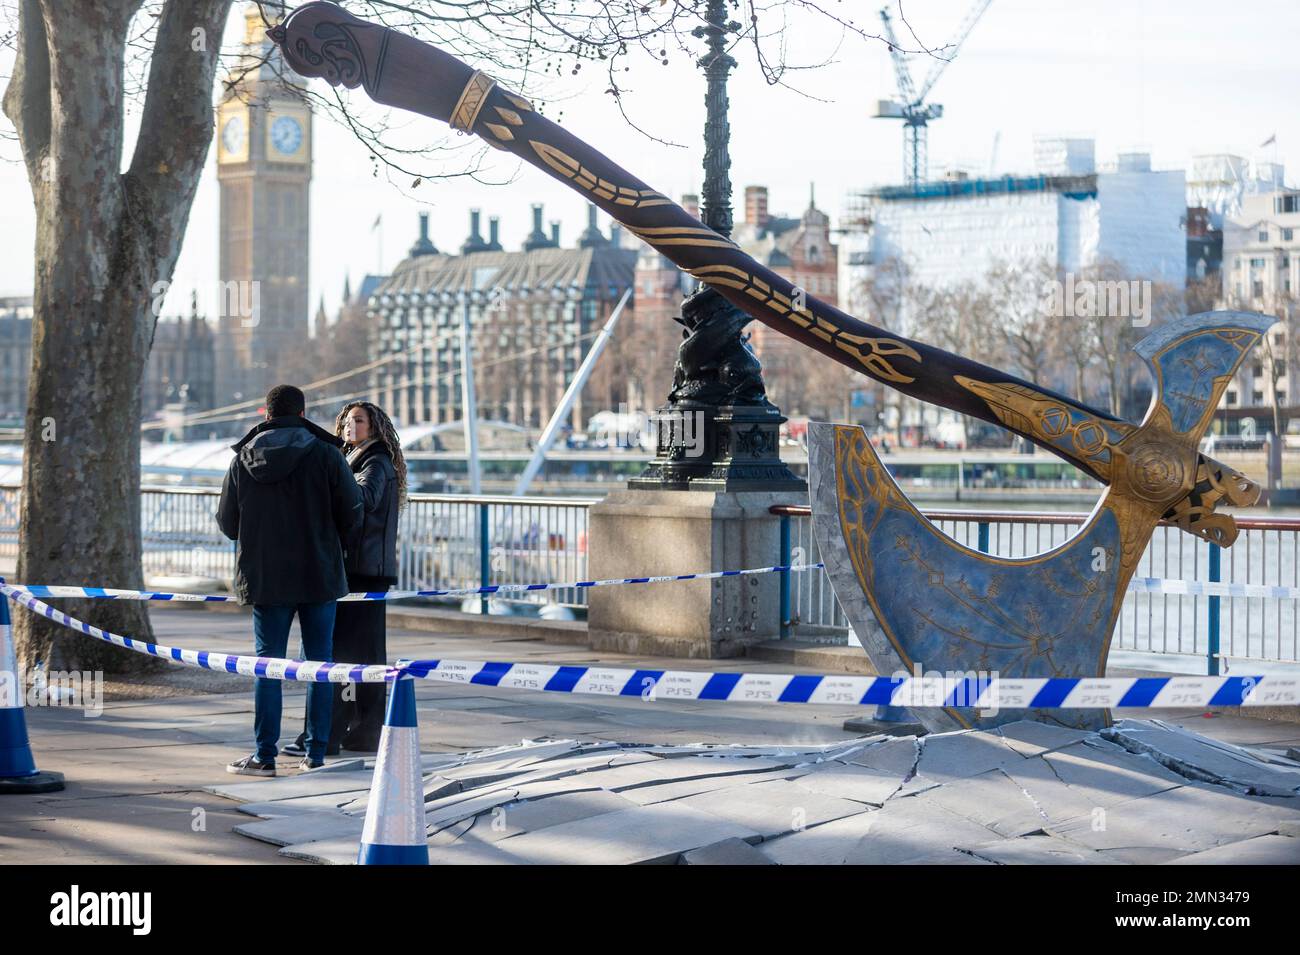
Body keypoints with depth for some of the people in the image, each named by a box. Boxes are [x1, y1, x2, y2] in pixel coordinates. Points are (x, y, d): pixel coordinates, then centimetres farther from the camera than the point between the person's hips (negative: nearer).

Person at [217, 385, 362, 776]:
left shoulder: (243, 460, 0)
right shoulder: (325, 455, -6)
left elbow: (227, 523, 5)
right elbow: (352, 514, -6)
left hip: (265, 578, 1)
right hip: (319, 575, -1)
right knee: (319, 662, 6)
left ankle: (265, 755, 5)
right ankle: (316, 754, 6)